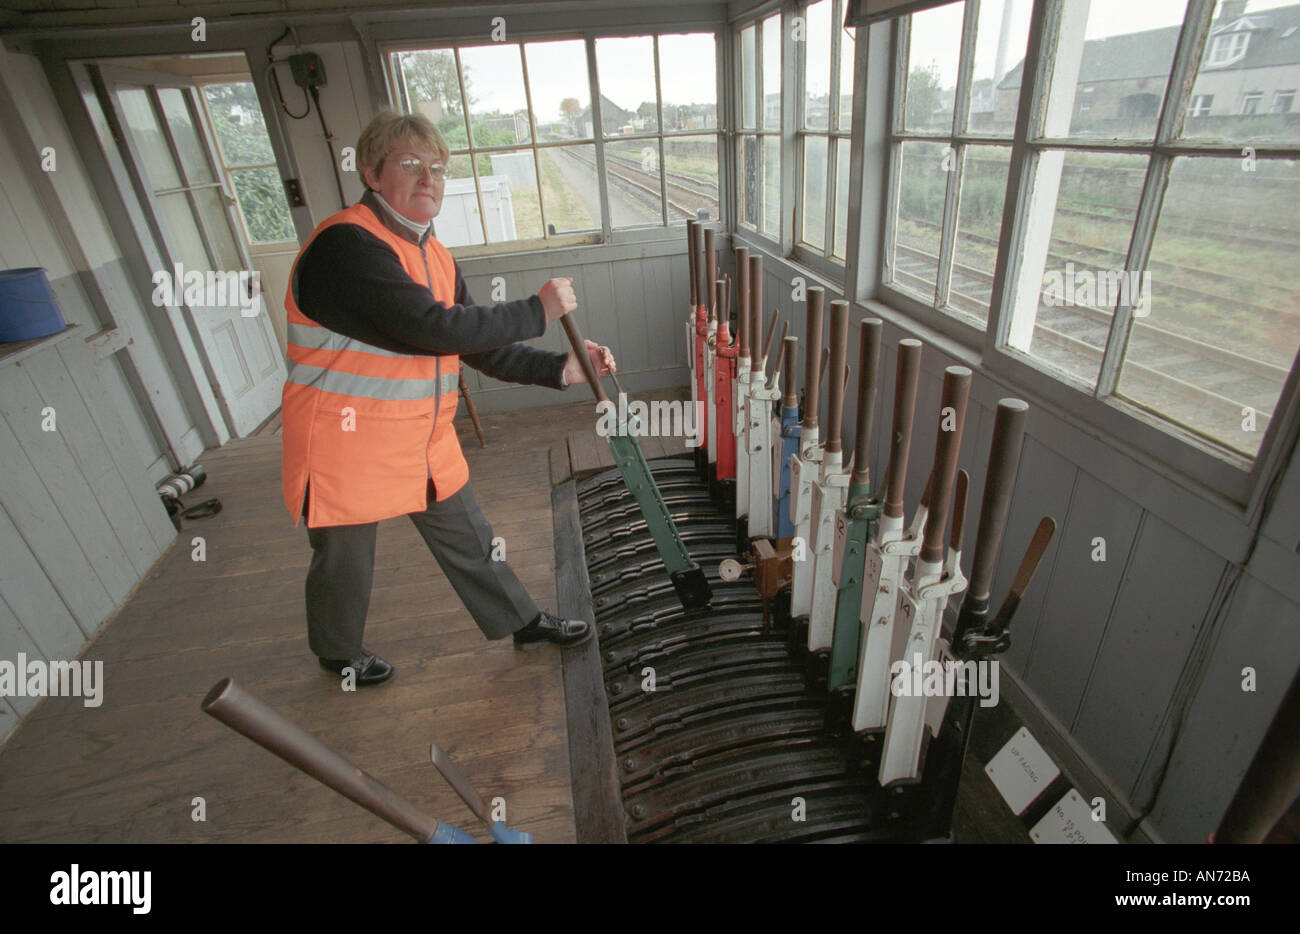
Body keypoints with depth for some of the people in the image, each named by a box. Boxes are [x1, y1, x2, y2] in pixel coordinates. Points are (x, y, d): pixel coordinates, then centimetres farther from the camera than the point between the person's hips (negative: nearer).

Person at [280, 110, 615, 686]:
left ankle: (523, 622, 37)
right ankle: (338, 654, 43)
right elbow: (433, 328, -31)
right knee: (345, 562, 14)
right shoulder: (345, 245, -21)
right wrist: (537, 310, -23)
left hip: (424, 440, 8)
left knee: (469, 540, 19)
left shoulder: (434, 255, 8)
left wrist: (561, 368, -6)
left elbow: (484, 350, 6)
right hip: (346, 443, -7)